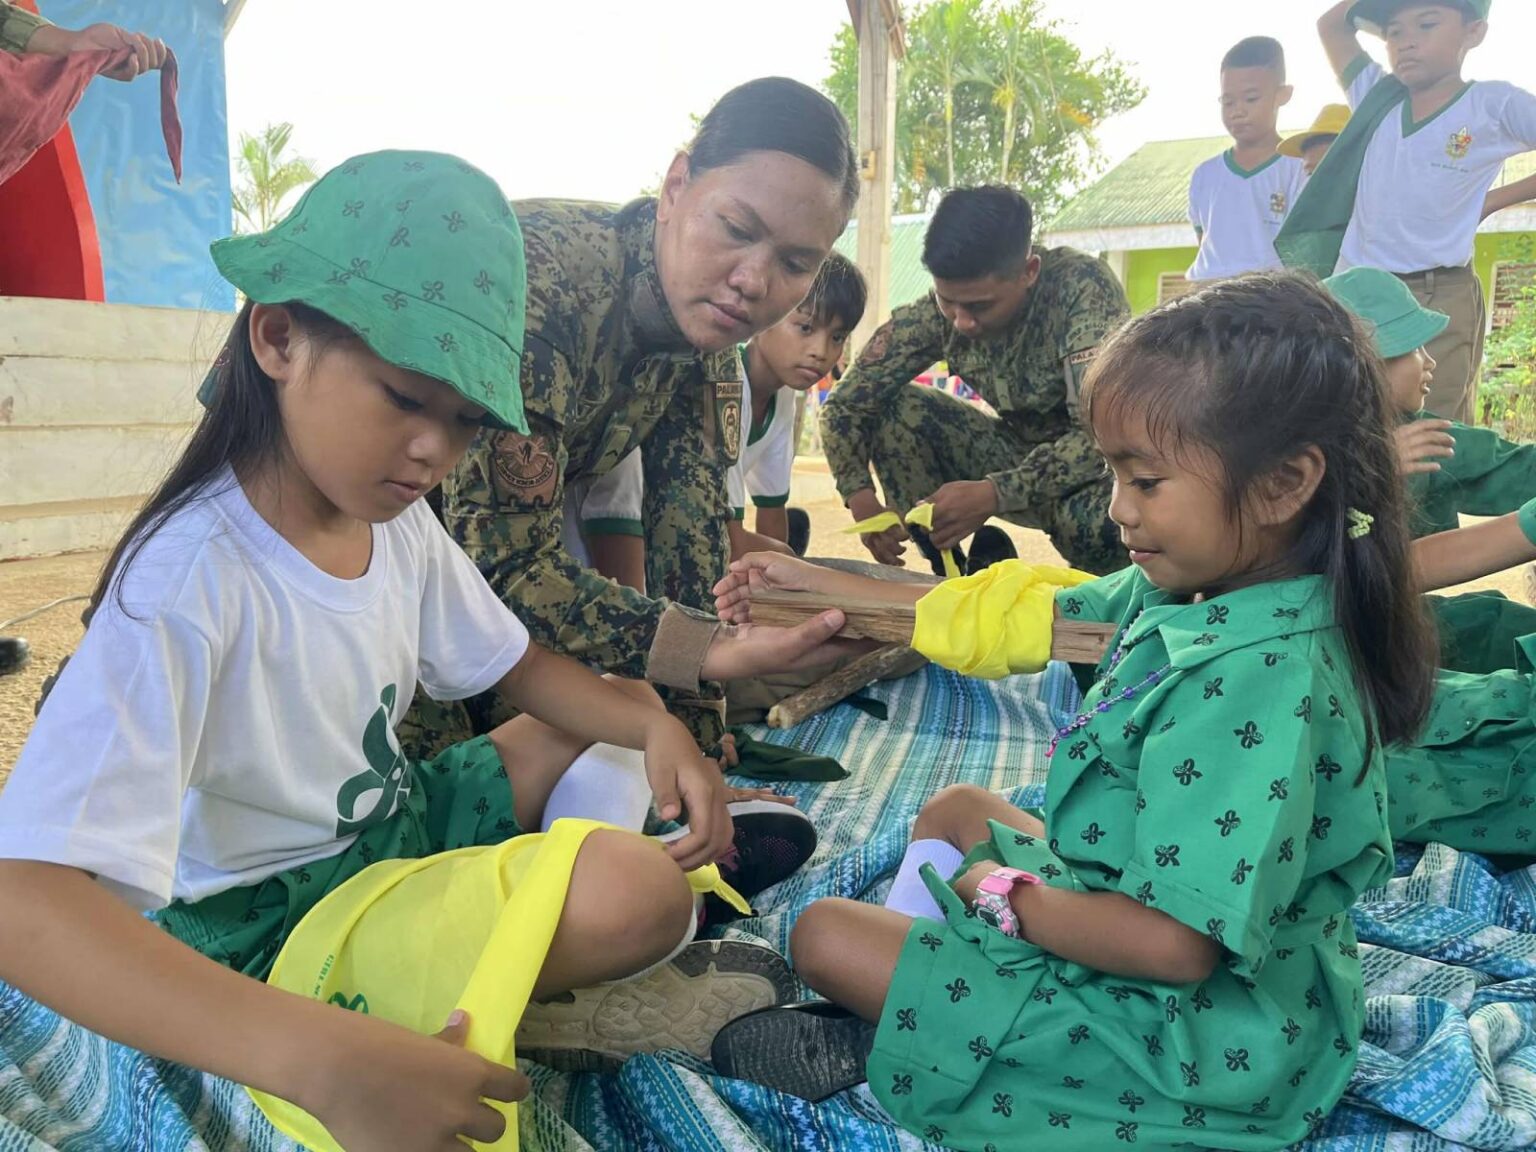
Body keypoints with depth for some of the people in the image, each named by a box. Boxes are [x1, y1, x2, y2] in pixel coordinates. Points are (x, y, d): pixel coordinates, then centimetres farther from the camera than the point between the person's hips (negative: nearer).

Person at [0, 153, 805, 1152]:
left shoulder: (398, 523, -6)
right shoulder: (190, 581, -30)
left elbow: (518, 666, 7)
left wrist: (655, 727, -14)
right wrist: (325, 1059, -51)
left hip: (395, 823, 8)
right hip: (267, 919, -8)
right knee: (638, 899, -26)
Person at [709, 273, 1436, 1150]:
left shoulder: (1254, 682, -33)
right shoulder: (1190, 589, -6)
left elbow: (1171, 943, -33)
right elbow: (1014, 614, 3)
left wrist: (1004, 893, -15)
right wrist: (817, 586, 7)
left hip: (1183, 1040, -9)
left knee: (823, 936, -5)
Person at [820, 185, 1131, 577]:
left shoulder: (1083, 286, -27)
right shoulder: (936, 312, -16)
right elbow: (845, 403, -11)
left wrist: (993, 495, -41)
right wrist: (861, 498, -27)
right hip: (1022, 454, 4)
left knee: (1092, 515, -39)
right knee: (892, 407, -15)